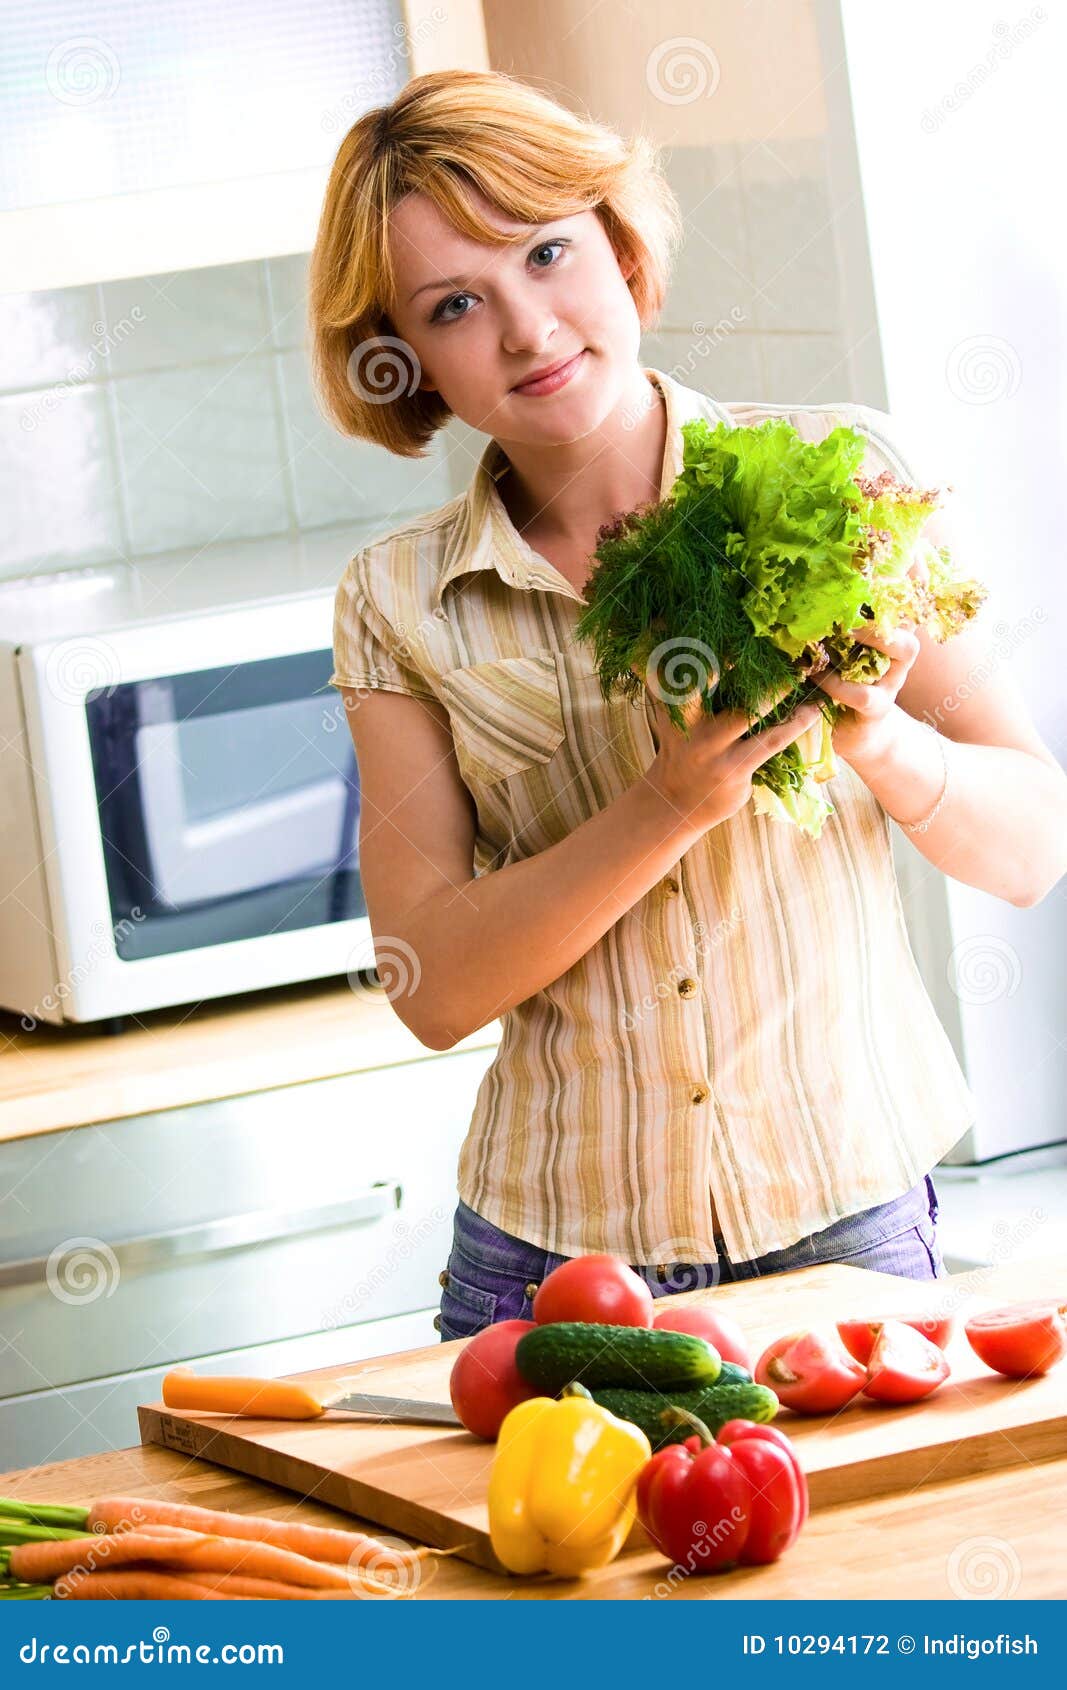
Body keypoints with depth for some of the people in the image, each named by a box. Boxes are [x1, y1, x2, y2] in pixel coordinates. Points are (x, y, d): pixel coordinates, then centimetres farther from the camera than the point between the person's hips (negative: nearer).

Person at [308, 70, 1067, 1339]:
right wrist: (671, 807, -19)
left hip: (846, 1222, -1)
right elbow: (432, 990, -6)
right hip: (553, 1251, 1)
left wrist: (877, 738, -20)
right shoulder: (399, 605, 0)